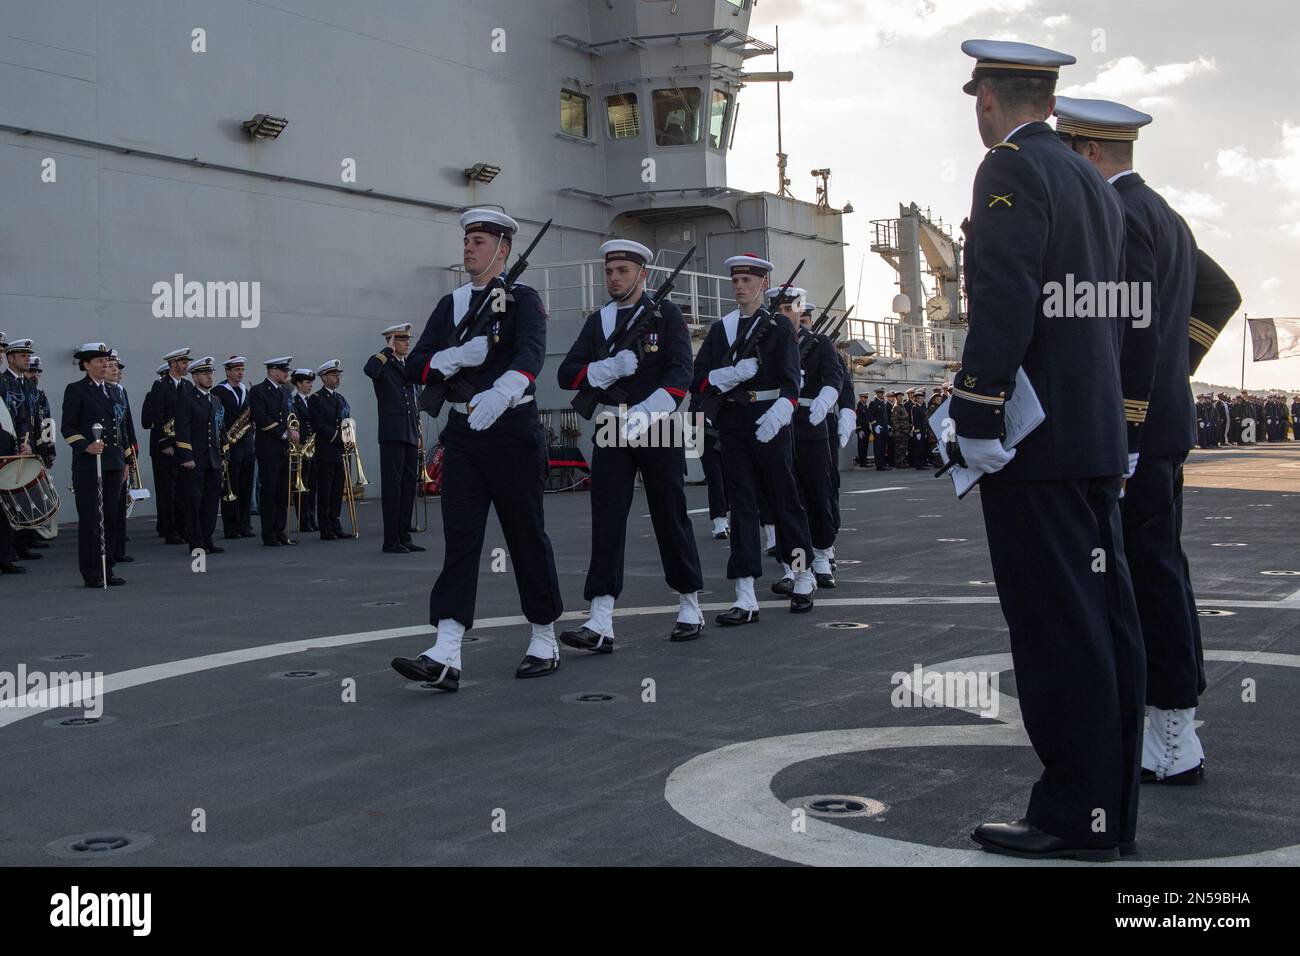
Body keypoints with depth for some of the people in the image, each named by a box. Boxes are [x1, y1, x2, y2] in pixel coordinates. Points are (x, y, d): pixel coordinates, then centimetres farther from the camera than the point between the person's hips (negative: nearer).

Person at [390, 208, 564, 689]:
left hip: (512, 429, -4)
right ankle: (445, 656, -11)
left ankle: (545, 639, 19)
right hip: (462, 434, 4)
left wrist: (499, 392, -42)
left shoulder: (523, 299, -2)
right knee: (459, 539, -4)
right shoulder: (450, 305, 14)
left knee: (527, 536, 4)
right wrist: (456, 357, -13)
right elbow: (415, 368, 8)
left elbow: (531, 352, -22)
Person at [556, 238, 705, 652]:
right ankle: (600, 624, -11)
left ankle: (690, 606, 21)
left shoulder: (665, 313, 1)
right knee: (606, 521, -6)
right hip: (611, 432, 3)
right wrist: (610, 367, -14)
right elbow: (566, 374, 4)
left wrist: (644, 414, -23)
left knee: (671, 517, 5)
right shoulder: (597, 321, 12)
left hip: (658, 430, -3)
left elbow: (680, 373, -10)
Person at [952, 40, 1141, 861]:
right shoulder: (1096, 183, 19)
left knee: (1058, 628, -6)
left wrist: (975, 418, -18)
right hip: (1098, 439, 9)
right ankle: (1113, 809, 17)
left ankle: (1076, 816, 0)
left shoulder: (1012, 170, -8)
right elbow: (1112, 312, 19)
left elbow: (1004, 303, -19)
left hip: (1033, 442, -9)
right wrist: (1106, 417, 20)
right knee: (1106, 624, 9)